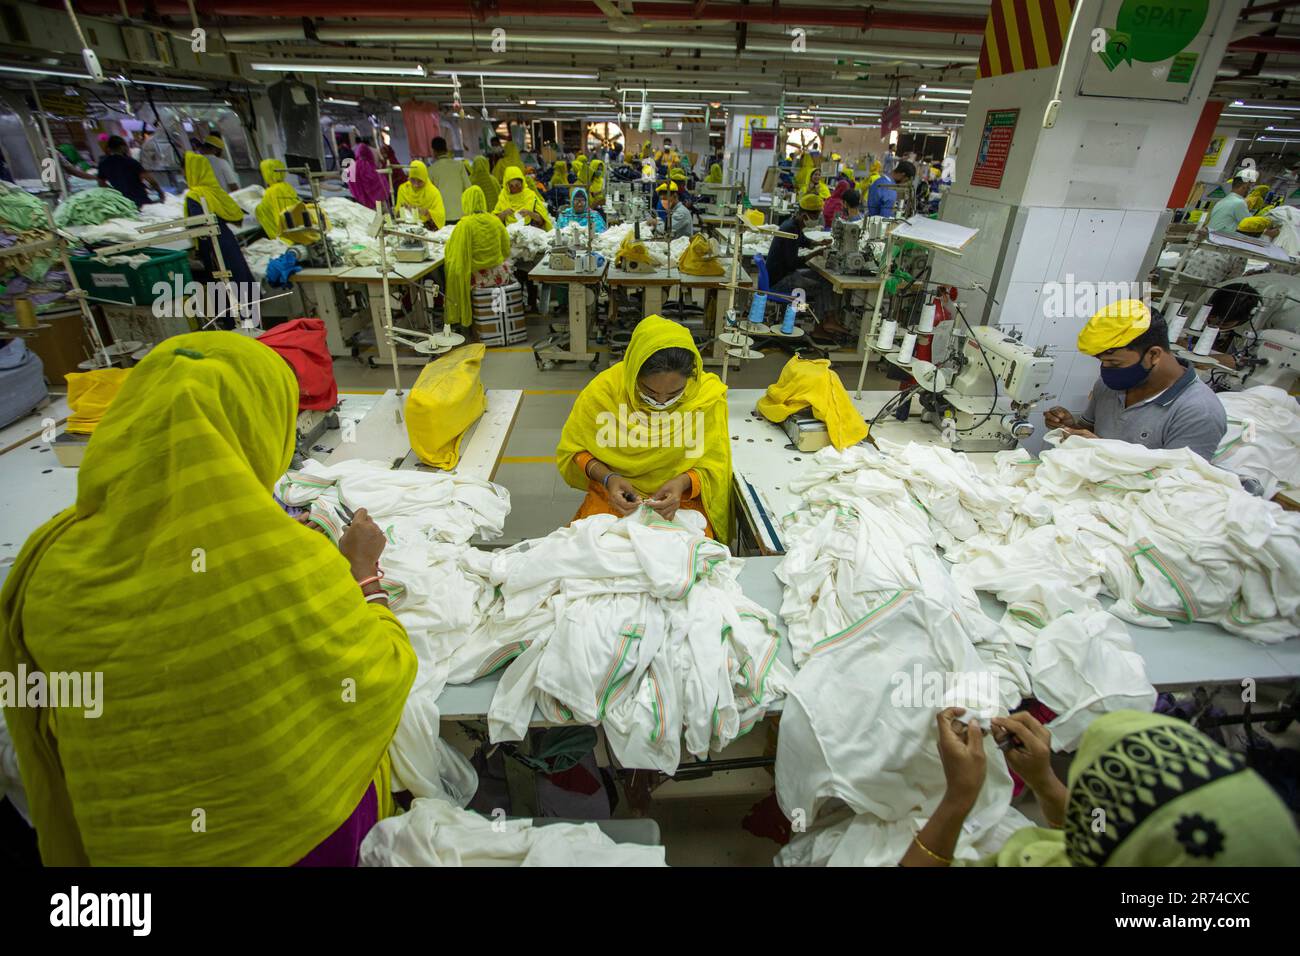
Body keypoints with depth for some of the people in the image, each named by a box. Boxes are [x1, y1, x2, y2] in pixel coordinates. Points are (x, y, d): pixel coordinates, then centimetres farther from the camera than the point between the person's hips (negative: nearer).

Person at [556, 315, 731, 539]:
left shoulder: (708, 394, -14)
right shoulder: (603, 389, -14)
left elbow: (712, 466, -4)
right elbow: (574, 449, 0)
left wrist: (683, 483, -25)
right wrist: (608, 478, -19)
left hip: (683, 498, -1)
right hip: (615, 496, 2)